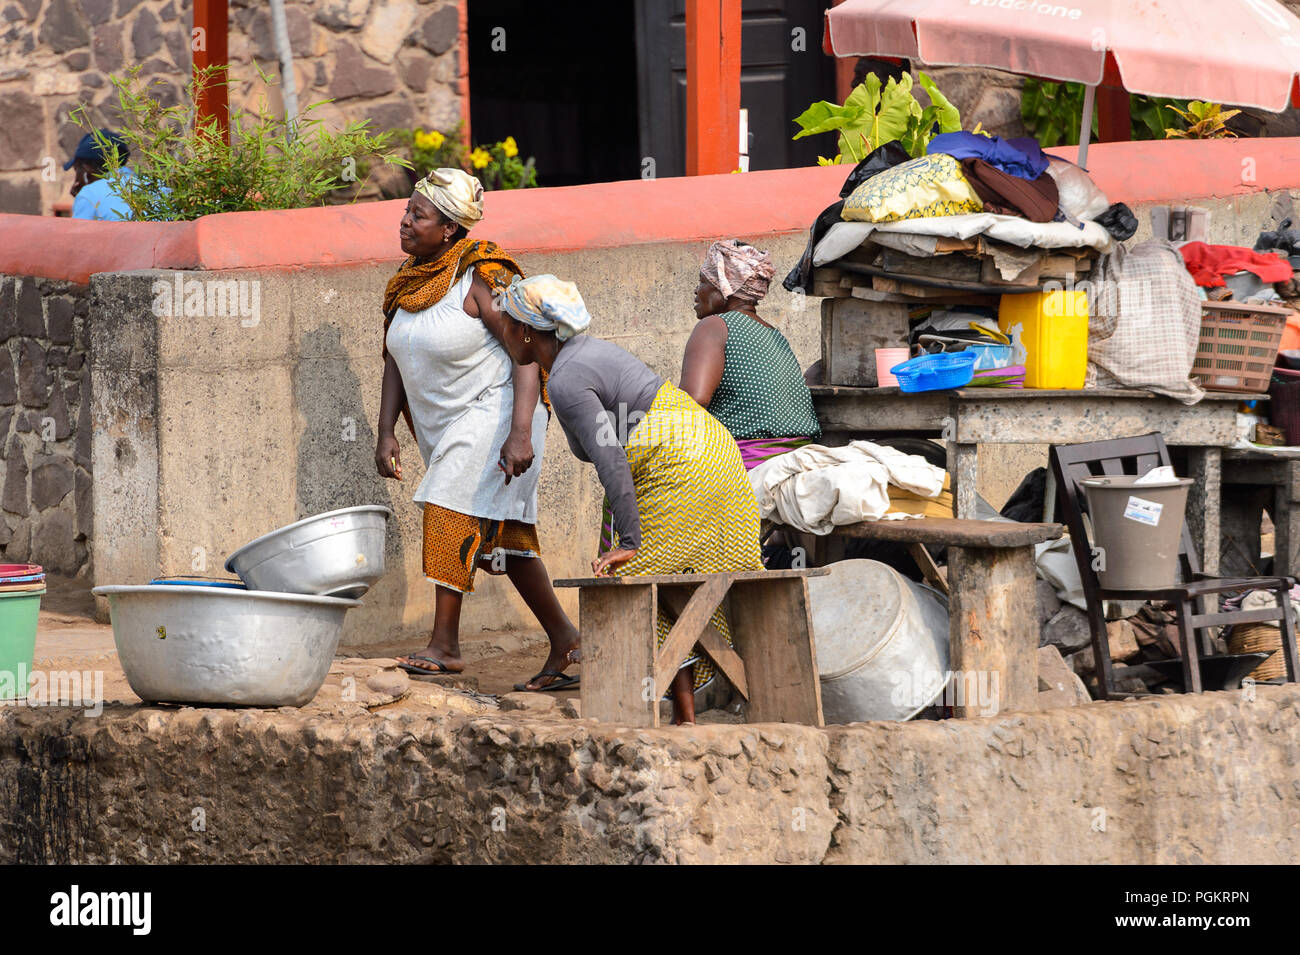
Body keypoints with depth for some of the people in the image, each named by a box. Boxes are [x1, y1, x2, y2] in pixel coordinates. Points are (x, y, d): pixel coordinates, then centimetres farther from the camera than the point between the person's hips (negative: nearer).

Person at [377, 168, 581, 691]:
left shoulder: (481, 276, -18)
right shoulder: (409, 280, 6)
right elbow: (395, 361, 11)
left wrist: (521, 433, -29)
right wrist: (386, 432, 0)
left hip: (492, 412, -8)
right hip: (441, 425, 8)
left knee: (452, 511, -20)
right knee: (502, 533, 10)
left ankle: (444, 644, -19)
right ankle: (564, 638, 19)